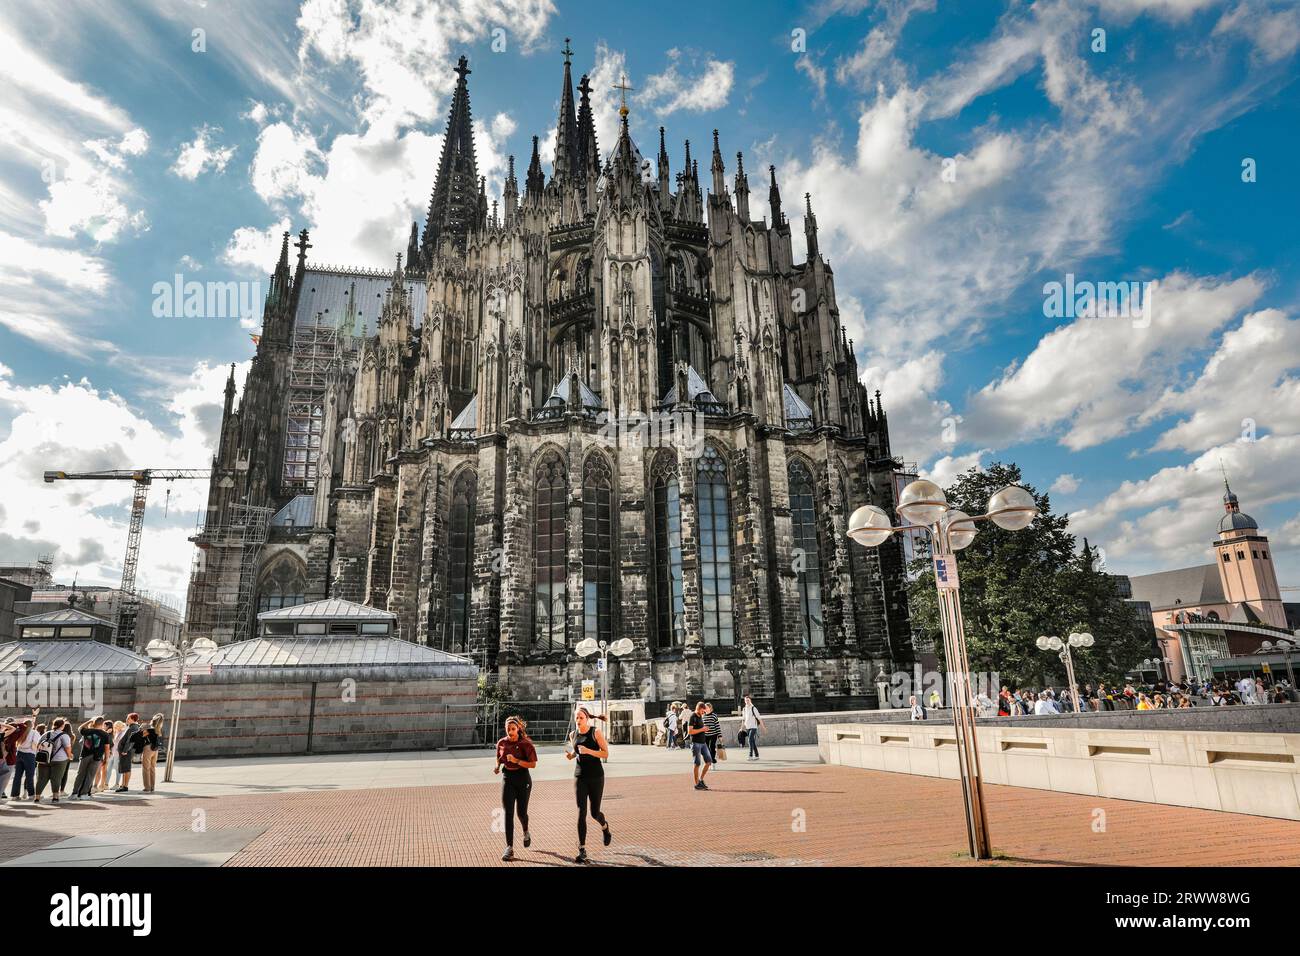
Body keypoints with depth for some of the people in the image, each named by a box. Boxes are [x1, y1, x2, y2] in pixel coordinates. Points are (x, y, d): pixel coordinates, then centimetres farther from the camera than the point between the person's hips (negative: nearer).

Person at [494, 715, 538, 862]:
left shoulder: (526, 744, -13)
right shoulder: (501, 743, -1)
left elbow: (533, 764, -18)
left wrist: (516, 761, -28)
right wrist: (497, 767, -2)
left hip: (523, 778, -2)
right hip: (507, 778, 2)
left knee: (521, 812, 10)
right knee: (508, 813, -8)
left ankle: (526, 832, 43)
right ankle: (509, 848, -5)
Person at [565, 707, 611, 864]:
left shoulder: (595, 733, -9)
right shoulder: (573, 735, 4)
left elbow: (606, 753, -11)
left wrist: (588, 751, -24)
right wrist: (570, 755, -3)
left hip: (596, 776, -3)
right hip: (580, 776, 3)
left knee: (594, 813, 6)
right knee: (581, 812, -7)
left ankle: (604, 827, 42)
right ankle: (582, 850, 0)